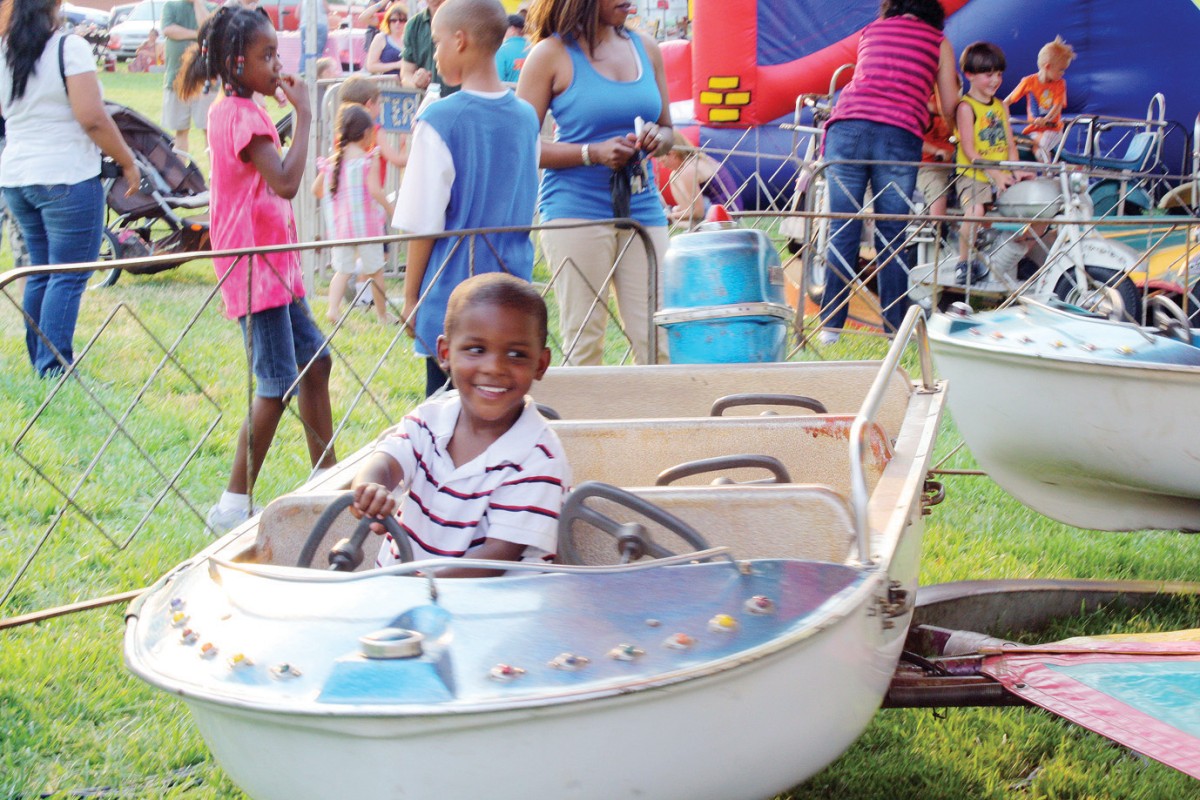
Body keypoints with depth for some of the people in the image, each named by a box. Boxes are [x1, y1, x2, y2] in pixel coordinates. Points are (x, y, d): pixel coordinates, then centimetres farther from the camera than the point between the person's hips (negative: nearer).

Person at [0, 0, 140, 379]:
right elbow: (92, 117, -18)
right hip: (66, 177, -7)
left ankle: (38, 361, 21)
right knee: (69, 276, -2)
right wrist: (128, 162, -6)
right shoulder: (69, 48, -13)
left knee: (40, 272, 17)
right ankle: (53, 370, -5)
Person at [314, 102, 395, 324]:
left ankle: (333, 307, -11)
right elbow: (375, 190, -19)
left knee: (342, 269, 9)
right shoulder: (369, 159, -11)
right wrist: (391, 210, -8)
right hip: (367, 225, -4)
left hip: (341, 226, 4)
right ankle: (382, 313, 18)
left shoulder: (331, 162, 4)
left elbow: (316, 189, 11)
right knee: (374, 271, 9)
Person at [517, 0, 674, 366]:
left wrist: (658, 139, -2)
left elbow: (667, 128, 22)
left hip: (642, 208, 4)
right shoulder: (552, 54, -3)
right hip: (576, 209, -4)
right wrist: (593, 153, -15)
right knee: (583, 342, -2)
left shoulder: (646, 48, 12)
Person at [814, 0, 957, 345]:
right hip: (899, 136, -2)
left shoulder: (870, 31, 26)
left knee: (842, 233, 3)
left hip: (846, 126, 2)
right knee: (891, 237, 4)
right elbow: (949, 107, 20)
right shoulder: (939, 42, 19)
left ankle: (830, 326, 1)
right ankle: (895, 328, 5)